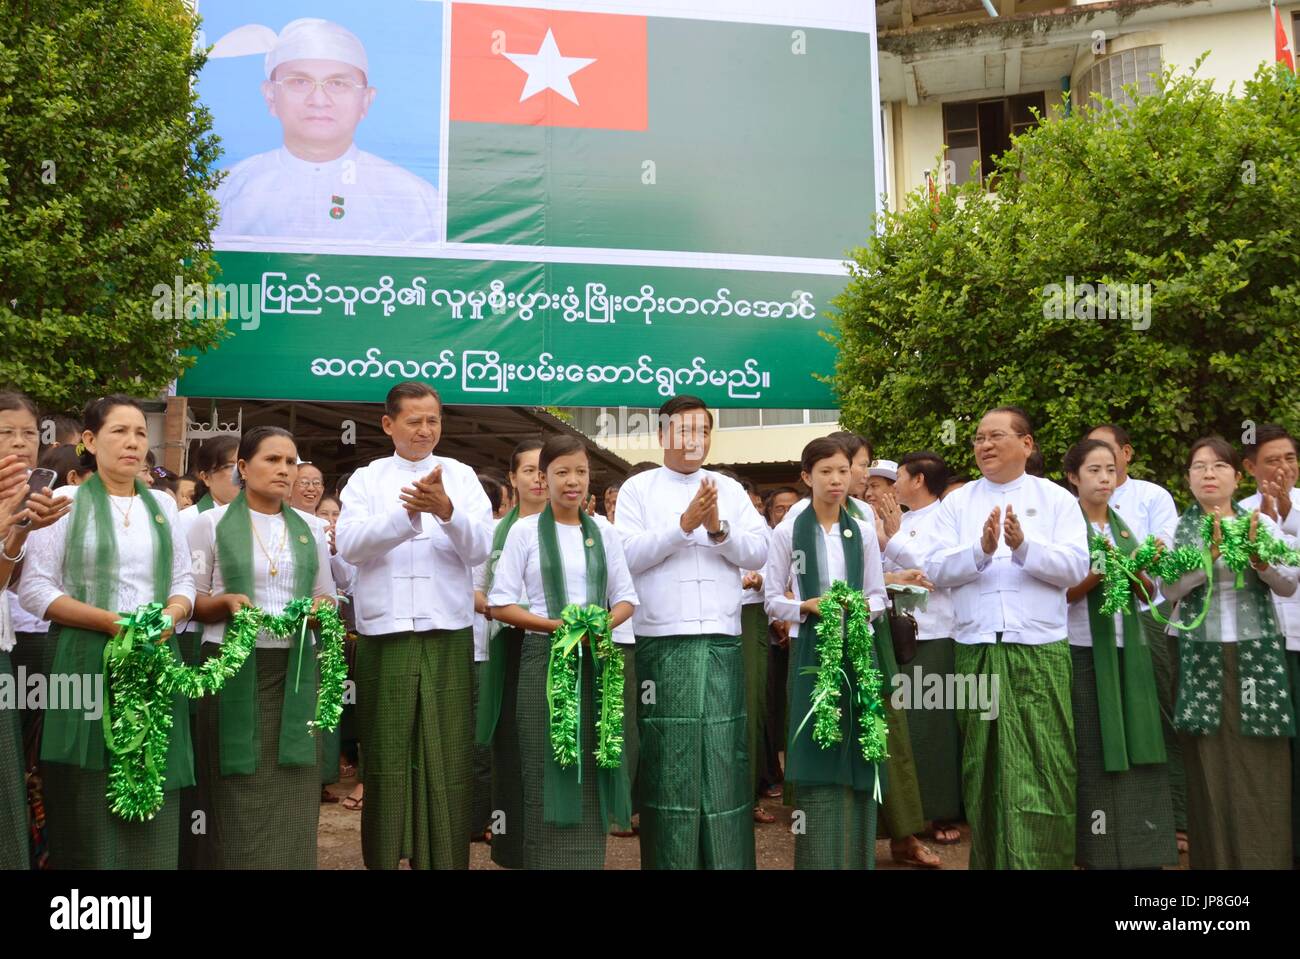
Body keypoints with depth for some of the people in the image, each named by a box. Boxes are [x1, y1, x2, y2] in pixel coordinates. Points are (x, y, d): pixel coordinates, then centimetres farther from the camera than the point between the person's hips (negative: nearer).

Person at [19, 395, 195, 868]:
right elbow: (34, 589, -6)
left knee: (153, 809, 3)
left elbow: (184, 581, 14)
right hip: (89, 664, -3)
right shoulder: (66, 502, 0)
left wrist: (168, 618, -8)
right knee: (87, 810, -1)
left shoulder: (163, 504, 13)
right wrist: (114, 622, -15)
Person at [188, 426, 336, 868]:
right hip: (233, 668, -3)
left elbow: (327, 597, 18)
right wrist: (227, 602, -17)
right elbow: (189, 601, 3)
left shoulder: (311, 529, 12)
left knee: (291, 801, 2)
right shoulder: (211, 523, 2)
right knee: (237, 801, 0)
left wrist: (322, 607, -5)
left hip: (295, 670, 3)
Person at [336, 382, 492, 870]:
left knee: (447, 758, 1)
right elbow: (350, 545, -9)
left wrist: (445, 510, -22)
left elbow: (480, 549, -3)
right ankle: (383, 857, 17)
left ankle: (445, 859, 10)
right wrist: (409, 514, -24)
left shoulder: (461, 477, 8)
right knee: (386, 757, 5)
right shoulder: (366, 479, 7)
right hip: (384, 635, 0)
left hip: (448, 636, 0)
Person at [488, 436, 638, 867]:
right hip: (545, 658, -3)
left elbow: (626, 597, 12)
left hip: (596, 658, 3)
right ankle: (547, 860, 10)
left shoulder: (603, 531, 8)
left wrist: (603, 625, -10)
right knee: (548, 774, -1)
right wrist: (557, 625, -16)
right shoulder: (525, 530, -1)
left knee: (591, 774, 6)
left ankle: (589, 859, 17)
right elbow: (500, 604, -5)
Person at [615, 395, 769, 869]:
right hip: (663, 642, -2)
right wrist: (684, 524, -16)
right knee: (669, 755, 0)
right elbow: (628, 554, -8)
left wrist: (718, 528, -12)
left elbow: (758, 552, 5)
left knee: (724, 756, 3)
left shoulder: (730, 489, 14)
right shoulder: (638, 488, 5)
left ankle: (727, 859, 11)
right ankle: (670, 856, 10)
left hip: (722, 640, 3)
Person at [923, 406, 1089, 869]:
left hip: (1040, 651, -2)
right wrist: (981, 550, -18)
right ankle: (988, 857, 20)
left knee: (1042, 766, -4)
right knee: (983, 764, 9)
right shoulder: (956, 502, 9)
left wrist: (1023, 546, -19)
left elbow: (1076, 566, -6)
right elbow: (937, 569, -2)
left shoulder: (1057, 499, 5)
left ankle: (1043, 858, 3)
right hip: (975, 650, 2)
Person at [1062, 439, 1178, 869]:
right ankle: (1100, 853, 7)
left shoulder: (1127, 526, 13)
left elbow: (1150, 592, 11)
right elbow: (1058, 593, -9)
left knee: (1135, 754, 4)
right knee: (1094, 759, -2)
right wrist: (1096, 575, -24)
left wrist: (1136, 574, -9)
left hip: (1130, 650, 5)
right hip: (1084, 653, -5)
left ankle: (1140, 852, 10)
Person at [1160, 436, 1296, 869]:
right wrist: (1211, 555, -23)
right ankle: (1213, 858, 9)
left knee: (1261, 769, 0)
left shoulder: (1261, 522, 7)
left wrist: (1259, 557, -21)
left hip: (1257, 652, 1)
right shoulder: (1177, 528, 4)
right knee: (1210, 767, 0)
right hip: (1201, 656, -1)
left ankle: (1264, 858, 8)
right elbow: (1169, 589, -10)